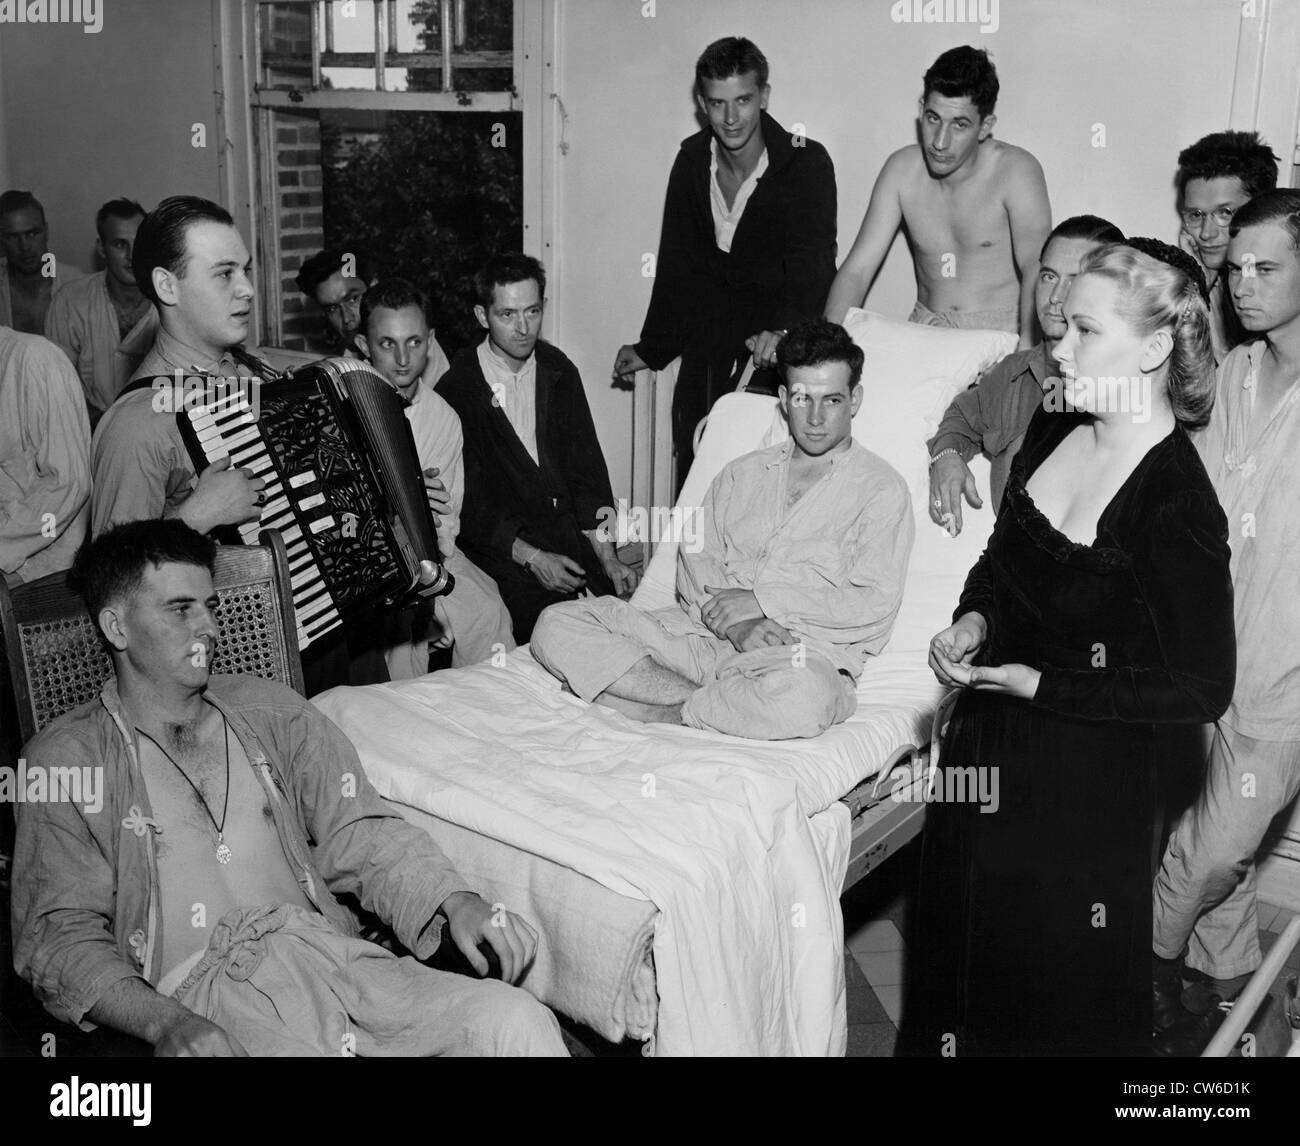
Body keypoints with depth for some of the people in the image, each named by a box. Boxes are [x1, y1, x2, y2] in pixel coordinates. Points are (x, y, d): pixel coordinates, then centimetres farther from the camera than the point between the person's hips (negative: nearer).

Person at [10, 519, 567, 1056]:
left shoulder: (267, 708, 19)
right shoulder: (65, 759, 8)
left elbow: (359, 836, 12)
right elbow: (62, 935, 1)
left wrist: (454, 901, -8)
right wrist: (167, 1023, -17)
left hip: (322, 948, 4)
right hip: (197, 991, -3)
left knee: (519, 1020, -21)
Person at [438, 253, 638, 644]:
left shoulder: (560, 372, 10)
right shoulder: (456, 391, -5)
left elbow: (588, 469, 7)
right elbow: (467, 502, -7)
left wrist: (608, 557, -5)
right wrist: (532, 557, -17)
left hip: (572, 534, 5)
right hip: (502, 549, -4)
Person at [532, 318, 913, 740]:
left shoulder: (880, 489, 6)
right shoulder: (742, 474, 20)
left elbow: (874, 604, -7)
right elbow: (693, 562, 10)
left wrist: (759, 601, -8)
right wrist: (734, 623, -10)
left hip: (804, 653, -4)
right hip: (702, 636, 5)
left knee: (806, 696, -42)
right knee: (557, 624, -11)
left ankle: (660, 712, -19)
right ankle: (712, 703, -21)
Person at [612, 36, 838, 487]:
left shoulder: (807, 162, -13)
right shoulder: (692, 160, 3)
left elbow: (811, 263, -25)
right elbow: (677, 261, 12)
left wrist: (782, 331, -44)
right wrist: (653, 348, 14)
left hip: (786, 337, -5)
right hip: (712, 334, 5)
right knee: (692, 463, 1)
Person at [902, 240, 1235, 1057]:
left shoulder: (1179, 507, -24)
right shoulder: (1056, 429, -2)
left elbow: (1202, 689, -20)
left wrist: (1038, 684, -21)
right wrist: (974, 621, -6)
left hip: (1082, 774, -7)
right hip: (985, 741, 7)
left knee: (1058, 995, 14)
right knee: (960, 944, 25)